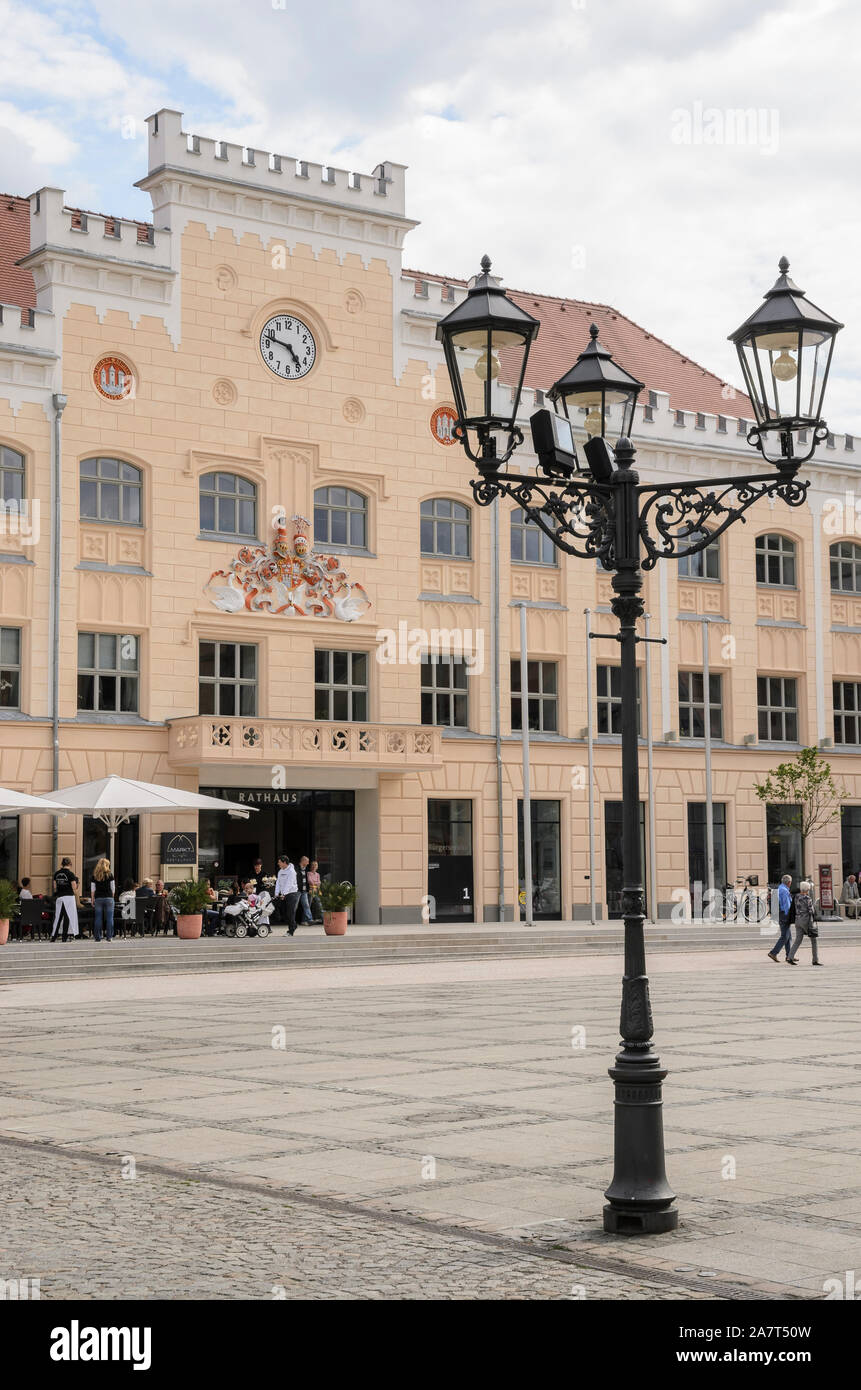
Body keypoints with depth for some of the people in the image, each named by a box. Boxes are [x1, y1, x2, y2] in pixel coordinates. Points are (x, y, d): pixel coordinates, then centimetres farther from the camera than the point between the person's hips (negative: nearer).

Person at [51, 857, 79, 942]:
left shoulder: (57, 874, 7)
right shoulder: (70, 874, -9)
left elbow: (55, 887, 11)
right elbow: (74, 888, -8)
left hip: (59, 897, 5)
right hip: (69, 896, -5)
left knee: (58, 916, 10)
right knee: (68, 916, 1)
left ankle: (53, 936, 10)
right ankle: (65, 937, 0)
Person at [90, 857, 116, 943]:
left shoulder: (94, 875, 4)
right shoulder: (109, 874, 0)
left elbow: (92, 889, 4)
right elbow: (113, 888, 1)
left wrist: (93, 900, 8)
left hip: (98, 898, 2)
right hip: (108, 897, -2)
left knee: (98, 918, 4)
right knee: (109, 917, 2)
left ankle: (97, 937, 4)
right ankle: (109, 936, -1)